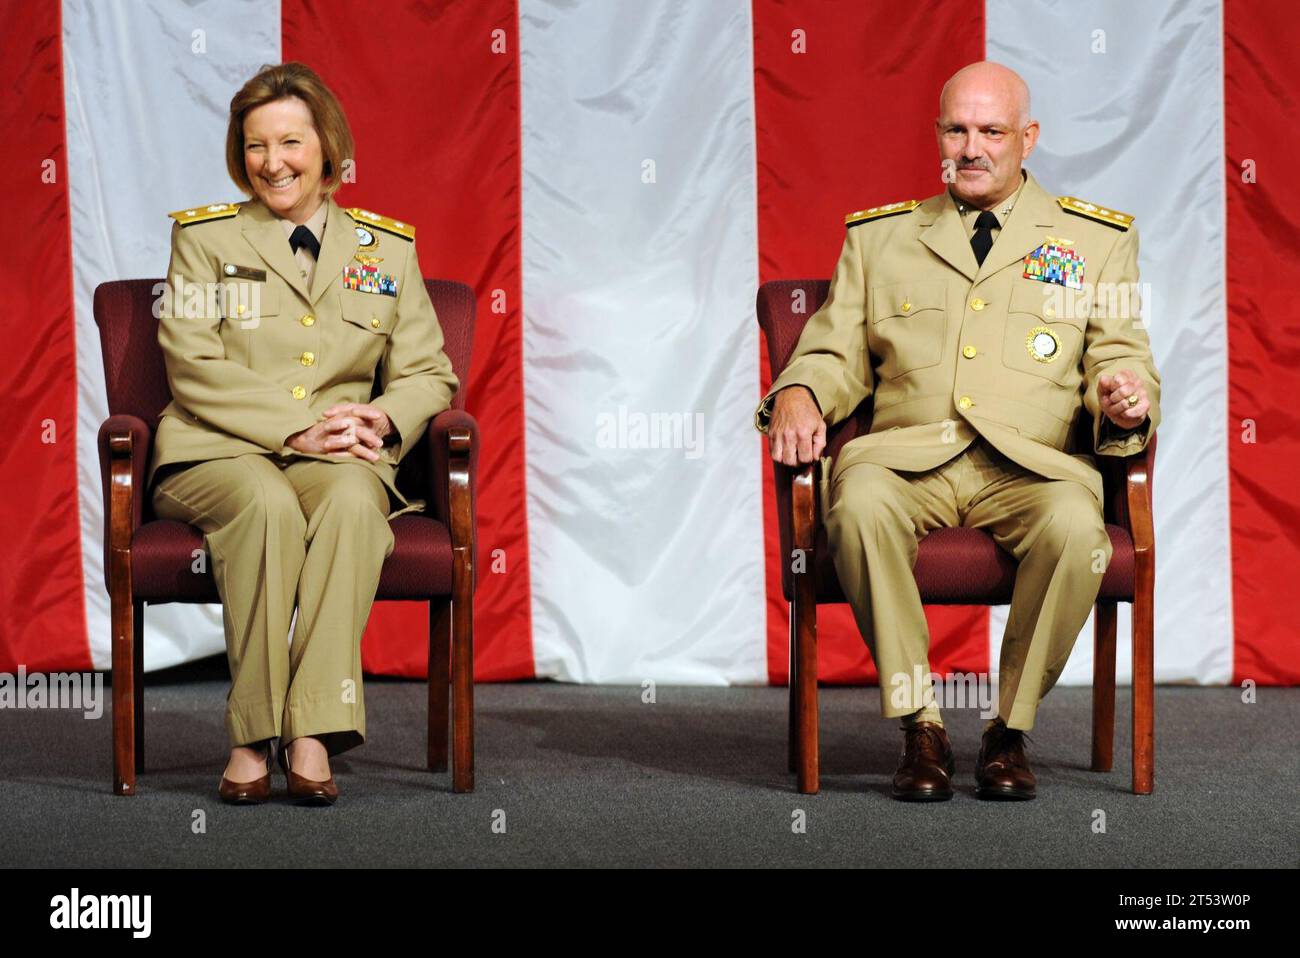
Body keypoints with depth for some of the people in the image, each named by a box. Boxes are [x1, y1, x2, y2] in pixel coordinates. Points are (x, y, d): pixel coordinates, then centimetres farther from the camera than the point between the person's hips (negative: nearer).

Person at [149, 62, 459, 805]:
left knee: (353, 501, -35)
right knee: (268, 504, -37)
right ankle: (252, 736, -35)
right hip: (217, 453, -1)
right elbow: (195, 371, -2)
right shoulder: (205, 237, 9)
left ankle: (315, 733, -40)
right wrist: (298, 429, -14)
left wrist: (384, 421, -10)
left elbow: (427, 373, 14)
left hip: (341, 459, 2)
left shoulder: (387, 248, 16)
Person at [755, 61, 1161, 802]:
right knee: (861, 504, -35)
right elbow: (836, 356, 19)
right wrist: (796, 395, -5)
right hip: (908, 455, 1)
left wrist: (1126, 399, -12)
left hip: (1031, 463, -1)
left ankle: (1011, 729, -14)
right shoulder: (878, 237, 22)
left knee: (1075, 528, -36)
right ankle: (920, 727, -22)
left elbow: (1122, 362, 13)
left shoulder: (1097, 240, 17)